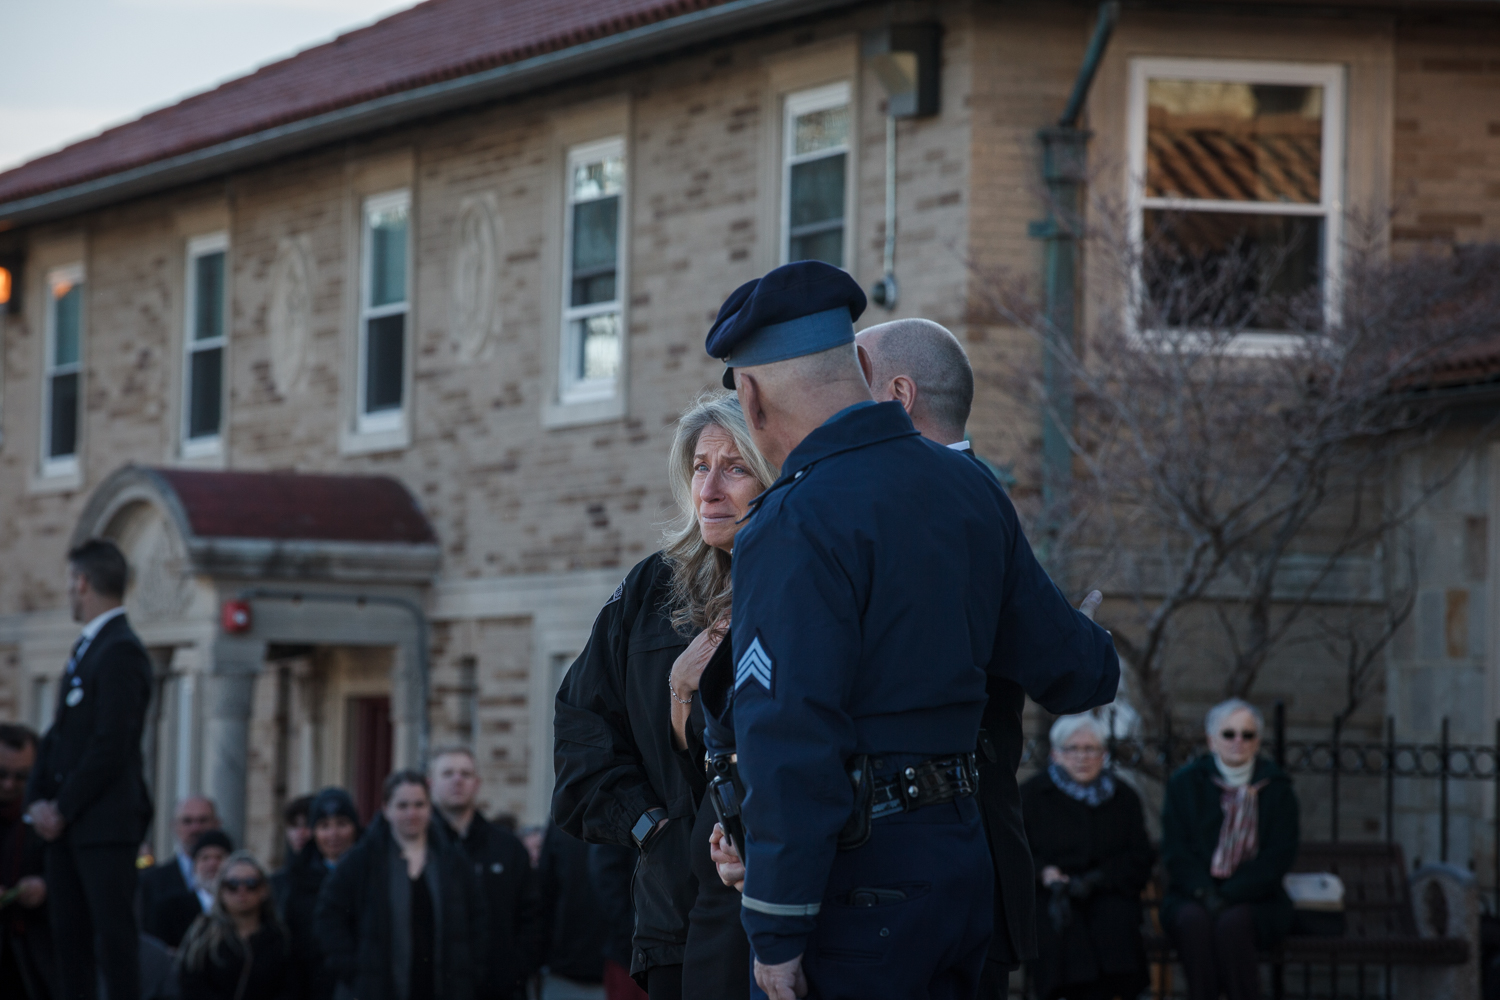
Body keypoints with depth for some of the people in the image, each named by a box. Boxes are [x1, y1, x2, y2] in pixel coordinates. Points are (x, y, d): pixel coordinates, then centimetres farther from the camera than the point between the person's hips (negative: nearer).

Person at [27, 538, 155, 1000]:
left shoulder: (121, 651, -12)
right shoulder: (85, 648, 18)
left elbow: (111, 747, -18)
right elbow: (58, 734, 18)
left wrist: (63, 809, -13)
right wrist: (40, 799, 5)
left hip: (106, 823, -9)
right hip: (68, 823, 9)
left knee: (114, 937, -9)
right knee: (69, 939, 8)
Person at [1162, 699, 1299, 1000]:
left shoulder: (1276, 788, 7)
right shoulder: (1185, 783, 10)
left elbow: (1278, 858, -2)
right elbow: (1175, 852, 3)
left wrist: (1229, 895, -15)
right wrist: (1205, 893, -16)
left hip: (1255, 899, -1)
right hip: (1193, 897, 1)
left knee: (1232, 921, -34)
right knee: (1195, 920, -33)